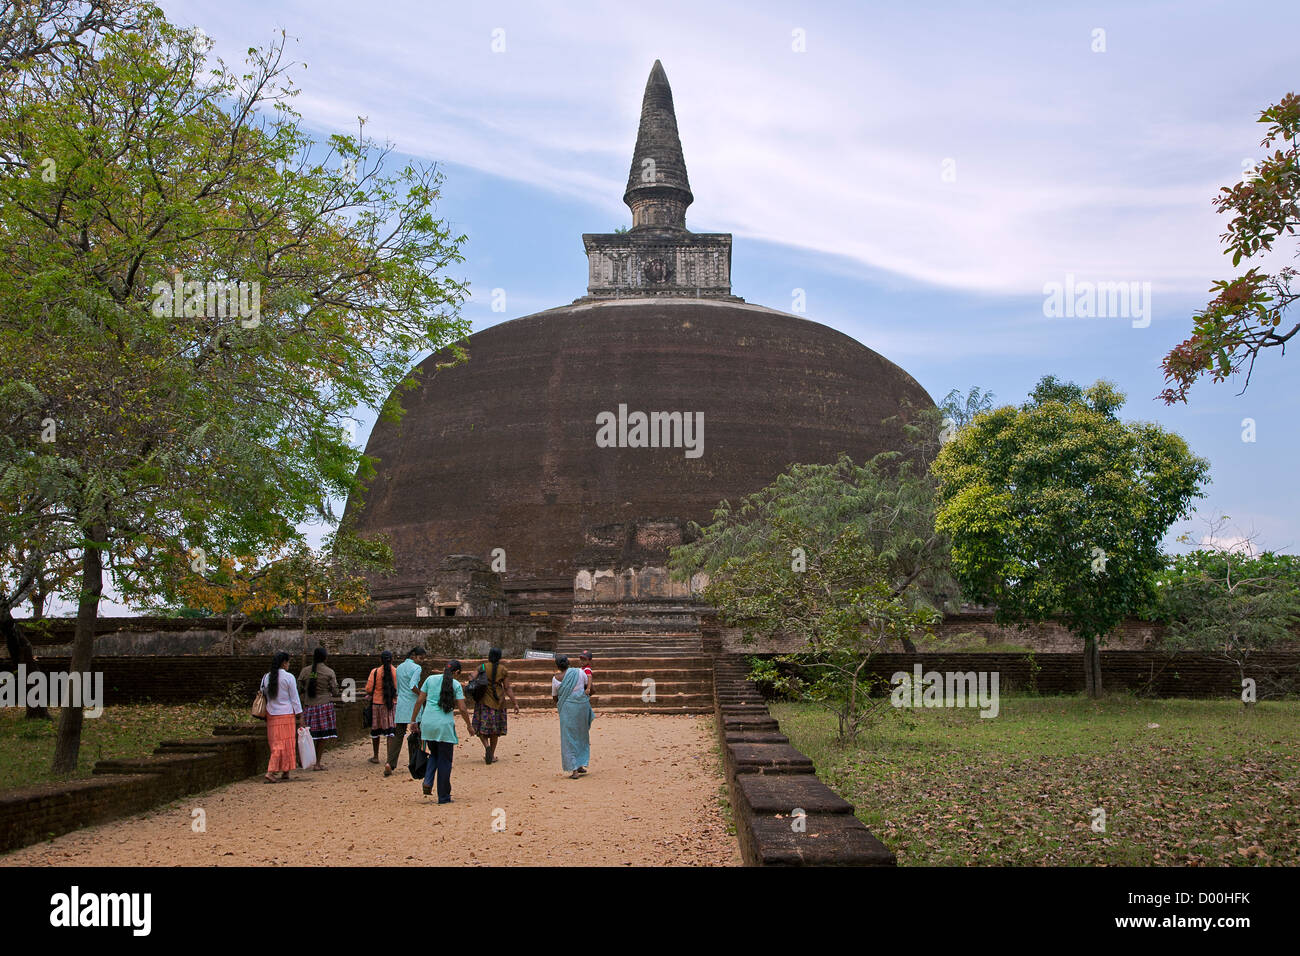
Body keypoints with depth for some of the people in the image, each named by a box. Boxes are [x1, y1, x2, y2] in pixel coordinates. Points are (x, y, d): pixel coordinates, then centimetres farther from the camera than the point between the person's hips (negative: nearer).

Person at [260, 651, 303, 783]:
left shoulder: (266, 677, 4)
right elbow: (294, 698, -8)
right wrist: (300, 717, -2)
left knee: (275, 743, 12)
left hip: (271, 714, 5)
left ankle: (284, 772, 17)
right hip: (286, 714, -5)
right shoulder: (288, 677, -10)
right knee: (285, 743, 1)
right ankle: (270, 772, -8)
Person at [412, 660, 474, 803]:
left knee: (434, 754, 24)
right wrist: (469, 725, 11)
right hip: (445, 724, -3)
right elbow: (462, 708, -3)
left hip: (428, 723, 3)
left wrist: (414, 719, 15)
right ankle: (443, 797, 10)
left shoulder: (431, 679, 7)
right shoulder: (456, 685, -1)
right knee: (445, 761, 7)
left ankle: (428, 782, 2)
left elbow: (419, 701, 6)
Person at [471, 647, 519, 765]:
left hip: (483, 700, -1)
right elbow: (507, 688, -4)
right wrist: (515, 703, -1)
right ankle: (492, 755, 16)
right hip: (498, 701, 1)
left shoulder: (481, 667, -3)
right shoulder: (503, 670, -2)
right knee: (495, 729, 13)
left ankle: (487, 746, -20)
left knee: (482, 727, 6)